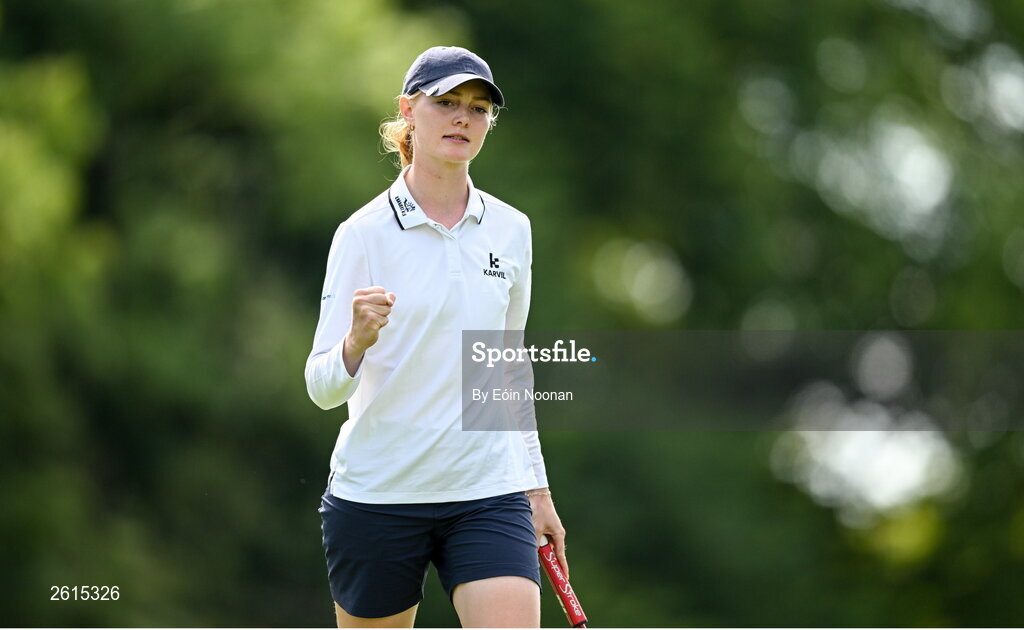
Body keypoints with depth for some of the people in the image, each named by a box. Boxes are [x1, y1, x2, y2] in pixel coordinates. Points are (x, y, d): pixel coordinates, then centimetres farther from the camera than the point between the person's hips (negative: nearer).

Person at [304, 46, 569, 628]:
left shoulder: (511, 230, 7)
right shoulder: (364, 233, -5)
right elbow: (321, 387, -10)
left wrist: (538, 489, 19)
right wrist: (357, 342, -32)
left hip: (489, 493, 3)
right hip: (378, 491, -2)